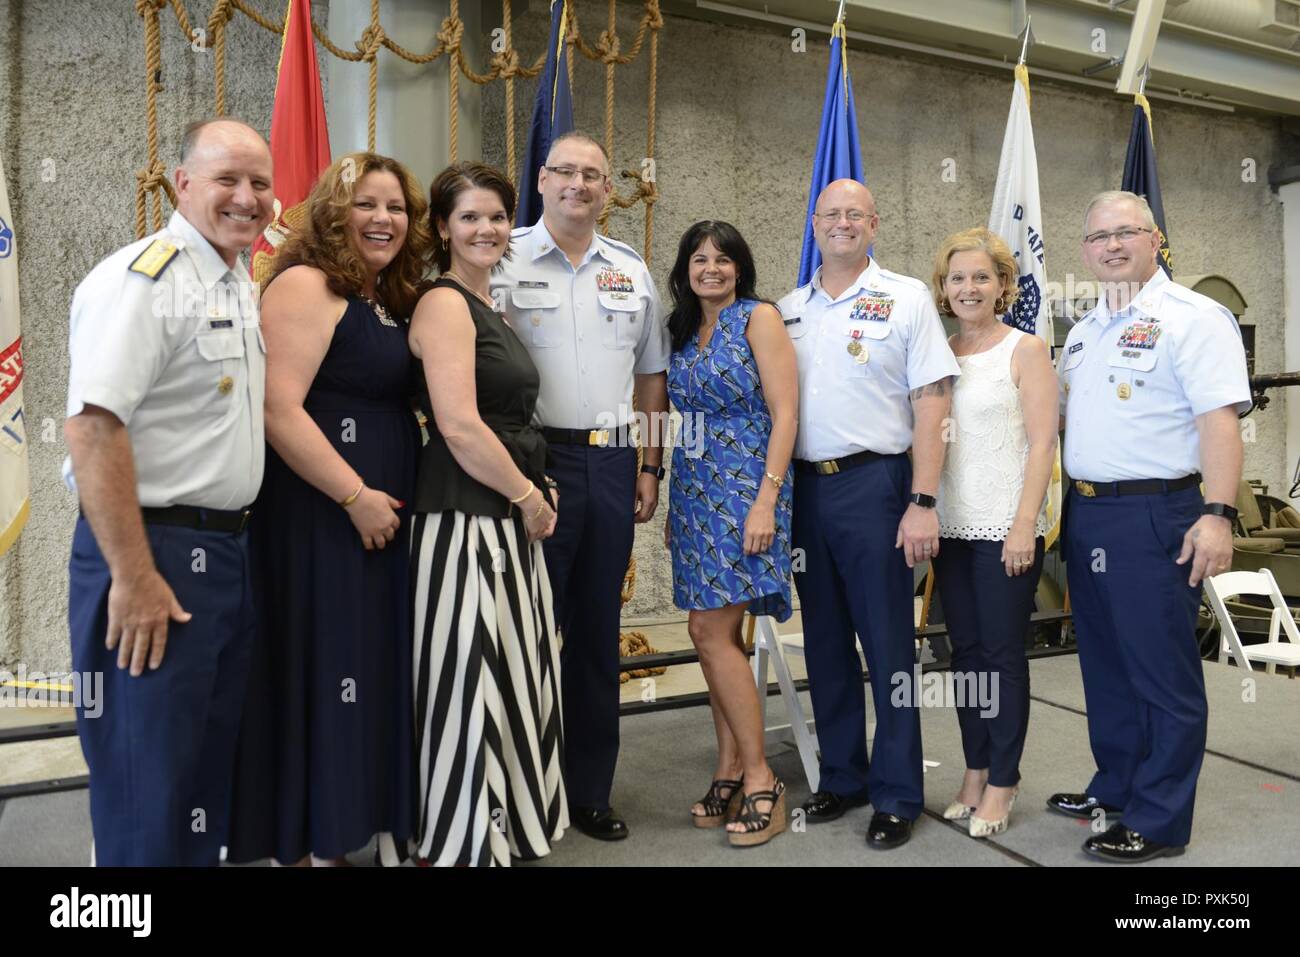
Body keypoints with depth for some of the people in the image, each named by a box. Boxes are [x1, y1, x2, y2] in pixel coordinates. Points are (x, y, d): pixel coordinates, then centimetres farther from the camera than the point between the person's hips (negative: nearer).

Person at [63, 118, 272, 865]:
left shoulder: (243, 286, 13)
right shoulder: (142, 279, -15)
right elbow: (93, 427, -23)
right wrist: (134, 577, -24)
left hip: (231, 550, 9)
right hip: (158, 551, -9)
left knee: (212, 767, 20)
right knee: (149, 787, 3)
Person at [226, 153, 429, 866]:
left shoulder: (393, 300, 15)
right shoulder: (305, 285, -11)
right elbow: (279, 410, -20)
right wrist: (357, 497, -20)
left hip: (381, 514, 9)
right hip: (319, 517, -9)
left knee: (375, 668, 15)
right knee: (323, 673, 0)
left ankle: (372, 822, 30)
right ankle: (310, 843, 17)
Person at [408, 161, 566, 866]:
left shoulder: (487, 307, 17)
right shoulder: (445, 304, -10)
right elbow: (459, 425, -20)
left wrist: (532, 496, 10)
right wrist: (530, 497, -11)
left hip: (509, 520, 9)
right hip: (465, 522, -9)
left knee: (514, 683, 16)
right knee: (470, 689, 0)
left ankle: (511, 828, 32)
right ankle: (461, 842, 17)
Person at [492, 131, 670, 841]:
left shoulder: (632, 272, 14)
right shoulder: (503, 261, 0)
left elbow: (650, 376, 18)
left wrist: (651, 467, 11)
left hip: (612, 462, 4)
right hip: (533, 458, -4)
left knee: (598, 632, 11)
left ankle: (589, 789, 26)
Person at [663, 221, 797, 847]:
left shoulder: (759, 317, -4)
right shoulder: (683, 332, 15)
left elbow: (785, 414, -11)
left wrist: (767, 499, -19)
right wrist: (675, 503, 13)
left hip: (744, 489, -6)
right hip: (694, 491, 7)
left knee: (712, 631, -11)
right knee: (715, 632, 7)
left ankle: (759, 779, 2)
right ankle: (729, 771, 18)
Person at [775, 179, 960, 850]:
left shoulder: (906, 298, 1)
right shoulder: (787, 310, 12)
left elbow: (931, 402, -6)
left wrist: (923, 502, -14)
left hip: (873, 484, -4)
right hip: (803, 487, 4)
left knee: (888, 643, 2)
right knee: (825, 643, 12)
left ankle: (897, 795, 16)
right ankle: (841, 777, 27)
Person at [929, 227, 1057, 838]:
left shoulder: (1025, 350, -1)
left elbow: (1042, 443, -8)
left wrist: (1024, 526, -15)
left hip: (1006, 528, -4)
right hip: (951, 526, 5)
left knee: (1002, 652, 2)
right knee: (966, 650, 11)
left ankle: (1002, 781, 16)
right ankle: (975, 770, 24)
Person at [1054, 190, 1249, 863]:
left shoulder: (1192, 318, -7)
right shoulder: (1085, 330, 17)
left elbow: (1219, 420, -16)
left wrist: (1217, 515, -24)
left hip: (1154, 517, -8)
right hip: (1085, 515, 8)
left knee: (1162, 673, 2)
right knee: (1105, 663, 17)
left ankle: (1159, 822, 15)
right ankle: (1116, 787, 34)